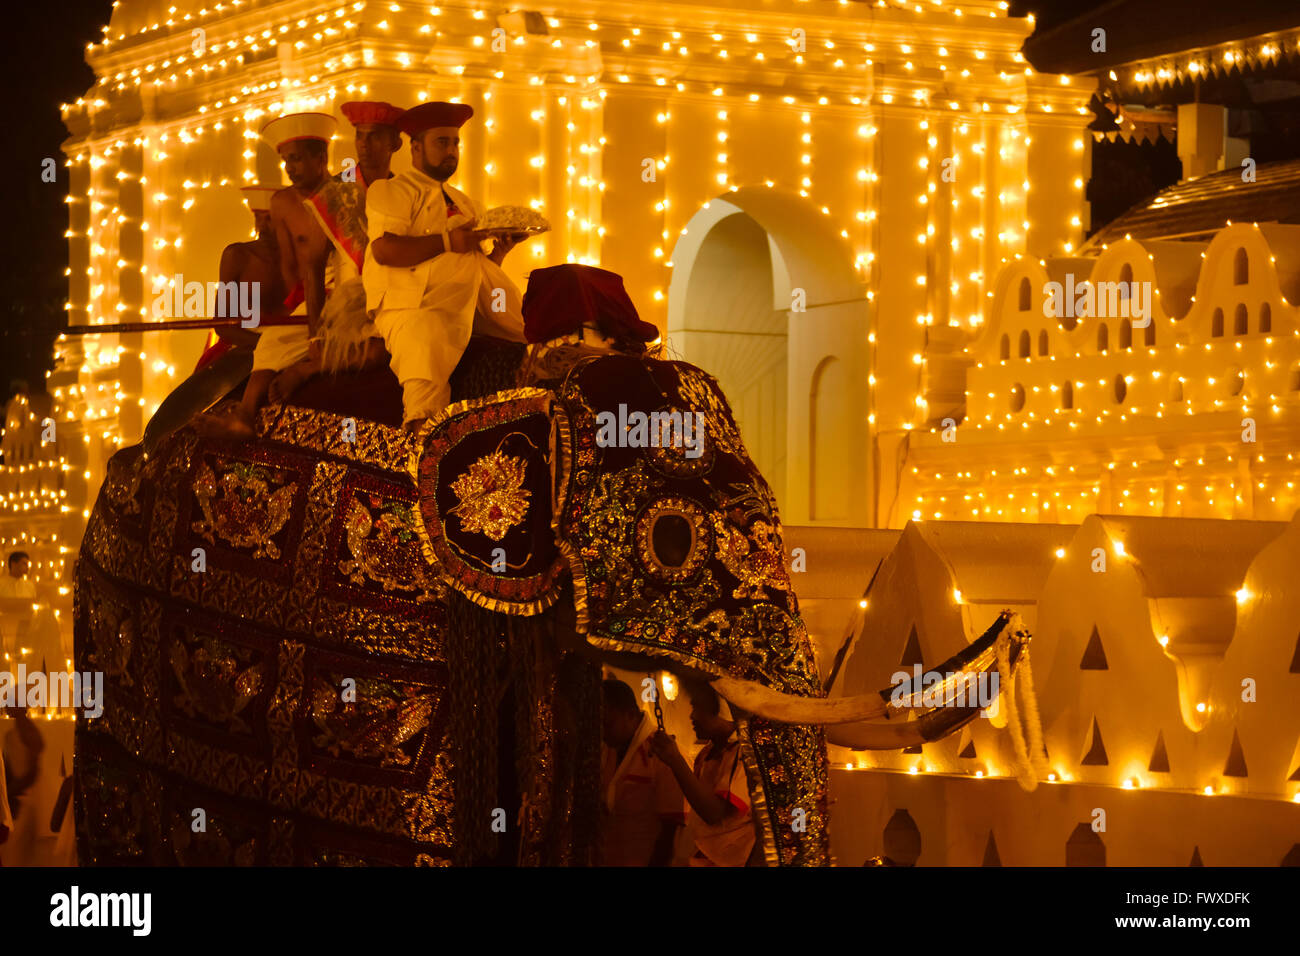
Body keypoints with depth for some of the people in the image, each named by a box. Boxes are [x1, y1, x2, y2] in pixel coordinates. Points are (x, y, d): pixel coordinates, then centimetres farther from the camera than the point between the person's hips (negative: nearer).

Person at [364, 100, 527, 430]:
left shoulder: (463, 202, 31)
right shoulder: (391, 191, 7)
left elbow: (481, 269, 26)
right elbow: (384, 250, -12)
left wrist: (498, 253, 3)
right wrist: (446, 242, -14)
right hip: (409, 307, -8)